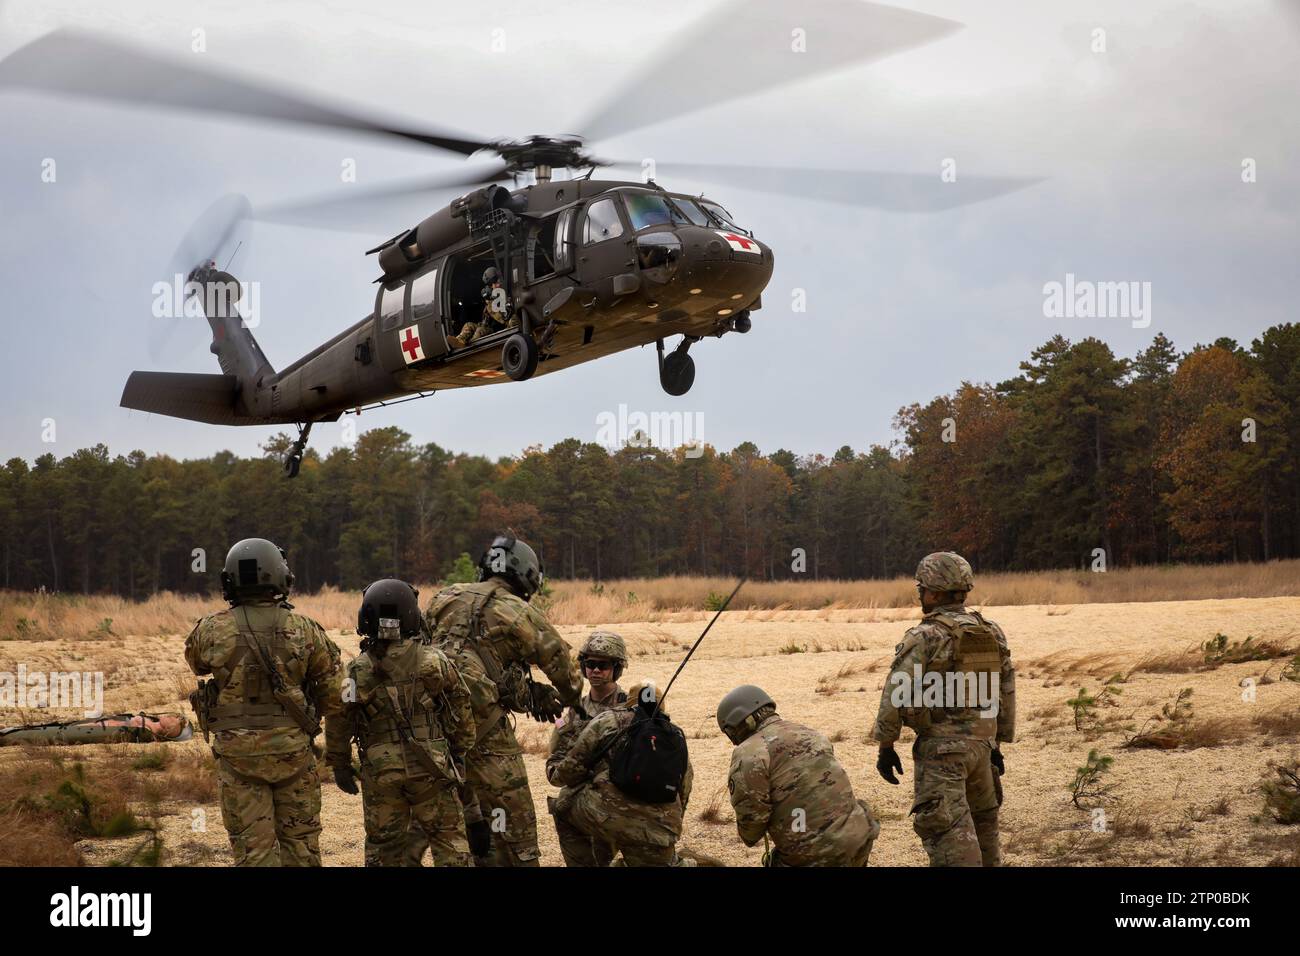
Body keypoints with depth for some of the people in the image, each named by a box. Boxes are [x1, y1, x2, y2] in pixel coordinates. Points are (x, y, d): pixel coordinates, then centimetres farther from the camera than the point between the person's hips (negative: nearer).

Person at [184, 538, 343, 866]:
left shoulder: (211, 630, -7)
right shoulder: (303, 630, -7)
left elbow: (197, 664, 16)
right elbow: (335, 691, -1)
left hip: (237, 753, 0)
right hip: (293, 750, 0)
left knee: (253, 848, 5)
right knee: (300, 842, 13)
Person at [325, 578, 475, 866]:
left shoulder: (357, 672, -7)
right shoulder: (435, 661, -6)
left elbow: (338, 722, -2)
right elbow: (461, 711, 3)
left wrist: (339, 766, 13)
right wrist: (459, 752, 18)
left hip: (380, 774, 1)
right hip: (431, 769, -1)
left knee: (383, 847, 12)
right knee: (449, 842, 6)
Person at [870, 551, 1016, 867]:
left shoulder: (924, 637, -12)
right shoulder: (993, 634, 8)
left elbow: (897, 695, -14)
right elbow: (1006, 694, 14)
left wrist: (885, 746, -5)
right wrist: (997, 743, 23)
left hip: (941, 749, -7)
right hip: (981, 744, 7)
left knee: (948, 834, -9)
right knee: (983, 826, 19)